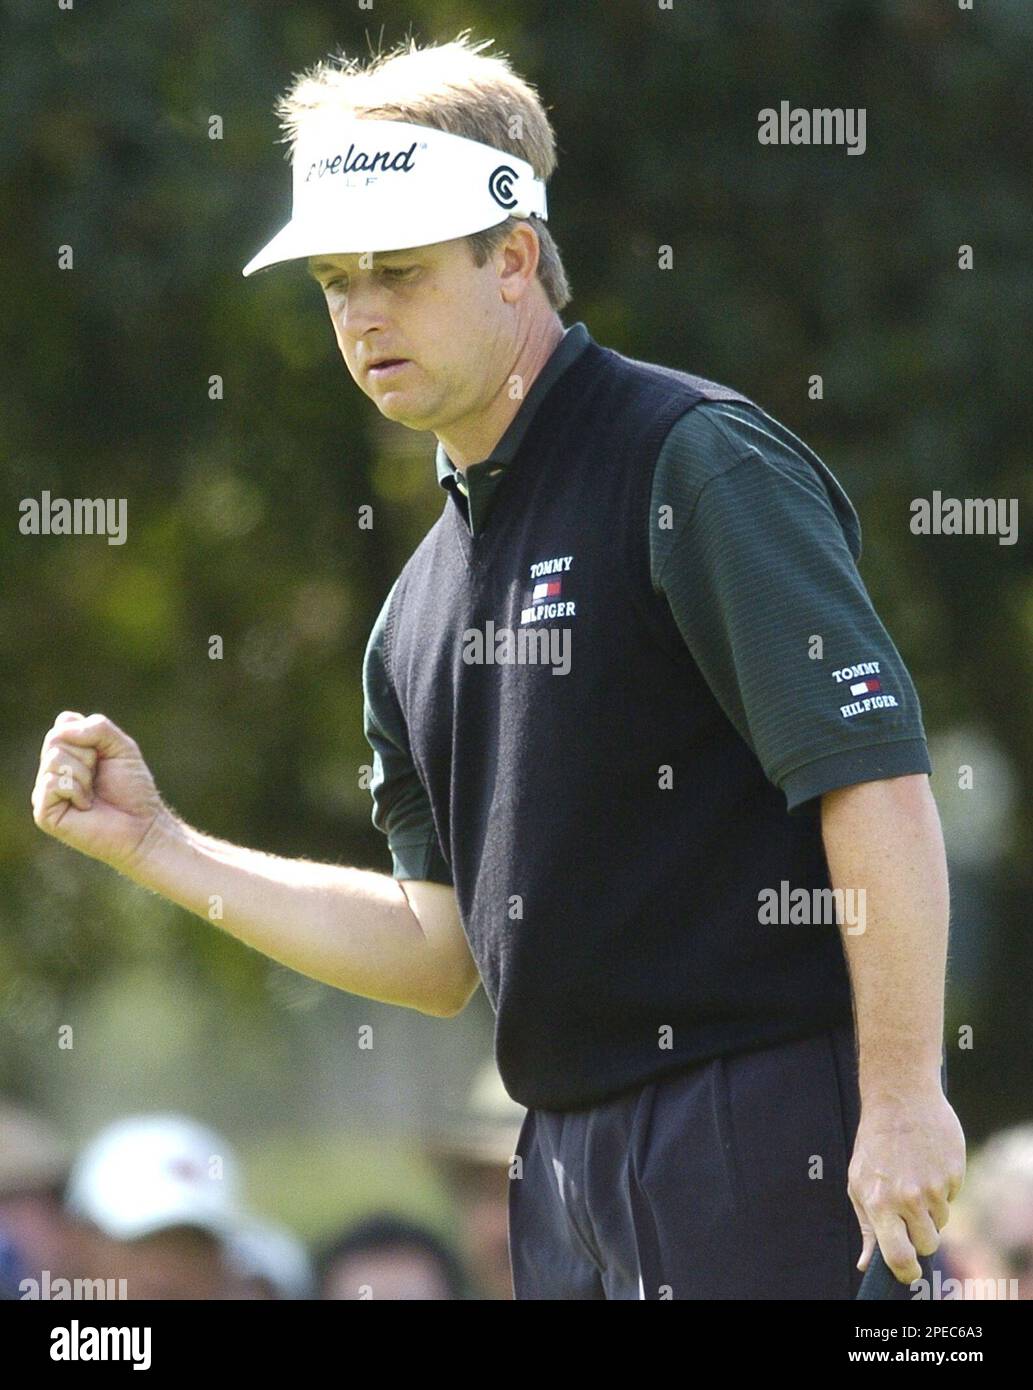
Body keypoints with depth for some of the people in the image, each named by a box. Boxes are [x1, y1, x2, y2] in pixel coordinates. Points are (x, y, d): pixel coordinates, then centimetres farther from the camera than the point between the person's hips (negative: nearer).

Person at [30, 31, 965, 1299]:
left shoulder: (697, 461, -8)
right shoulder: (422, 606, 18)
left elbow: (880, 777, -15)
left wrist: (903, 1100, -21)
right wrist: (153, 846, 16)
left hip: (767, 1145, -8)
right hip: (568, 1169, 8)